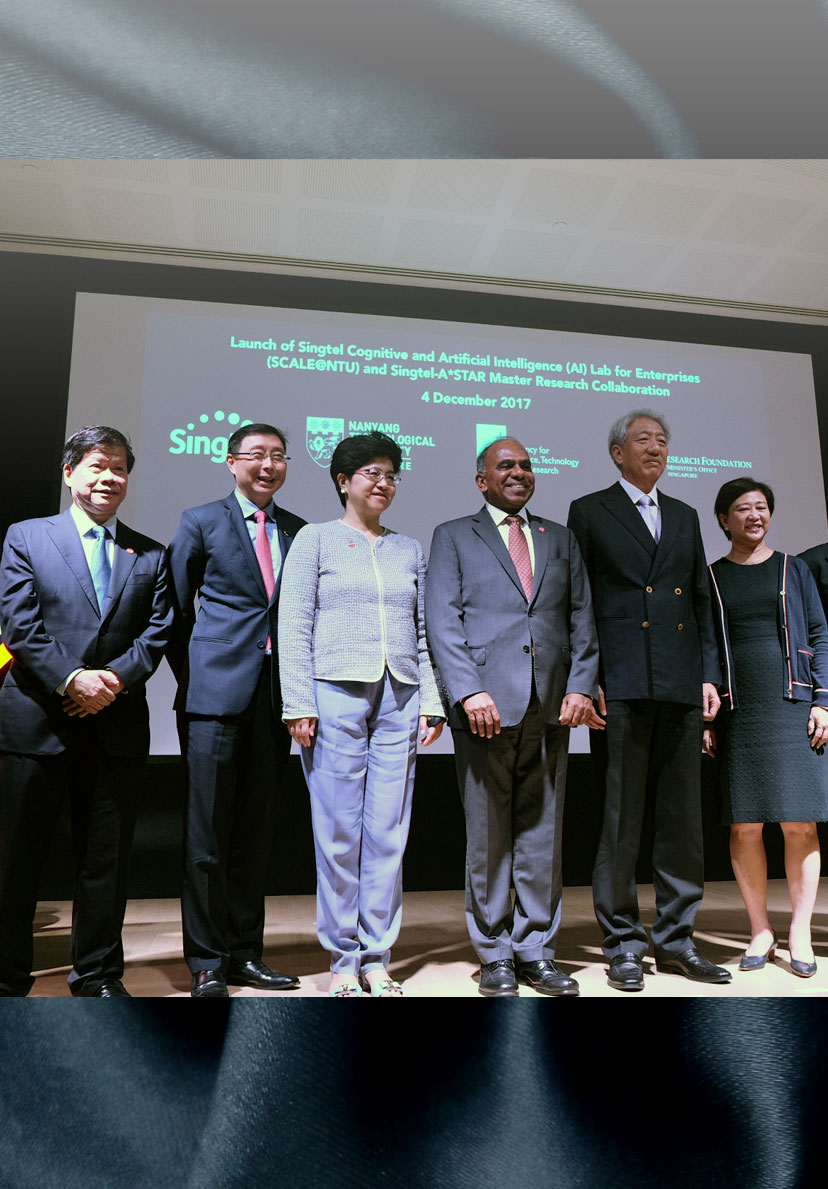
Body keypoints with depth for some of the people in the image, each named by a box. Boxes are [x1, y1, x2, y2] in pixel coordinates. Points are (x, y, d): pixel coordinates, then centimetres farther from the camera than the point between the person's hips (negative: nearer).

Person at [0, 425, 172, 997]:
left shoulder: (152, 555, 12)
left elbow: (158, 632, 3)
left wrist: (115, 678, -13)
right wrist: (71, 680, -15)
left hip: (117, 723, 2)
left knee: (107, 857, 9)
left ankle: (99, 974, 23)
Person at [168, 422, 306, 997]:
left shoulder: (300, 532, 12)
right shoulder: (202, 522, 4)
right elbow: (177, 609, 5)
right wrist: (191, 675, 2)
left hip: (276, 693, 3)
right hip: (217, 691, -3)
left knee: (257, 831, 10)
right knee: (207, 831, 2)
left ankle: (245, 954, 22)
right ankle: (207, 963, 14)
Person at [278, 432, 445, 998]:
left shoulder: (410, 549, 17)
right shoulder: (316, 538, 7)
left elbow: (424, 632, 14)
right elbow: (294, 625, 0)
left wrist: (433, 702, 6)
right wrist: (300, 704, -7)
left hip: (400, 698, 3)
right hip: (336, 694, -3)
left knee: (389, 833, 4)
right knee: (339, 832, 1)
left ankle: (377, 957, 16)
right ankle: (343, 957, 15)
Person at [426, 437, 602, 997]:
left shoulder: (561, 540, 19)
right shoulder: (453, 537, 9)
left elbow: (583, 619, 13)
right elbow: (443, 621, -2)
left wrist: (580, 687, -1)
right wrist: (470, 692, -14)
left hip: (551, 709, 3)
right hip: (485, 706, -3)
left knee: (543, 835, 8)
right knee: (488, 837, 4)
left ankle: (536, 951, 21)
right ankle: (495, 956, 18)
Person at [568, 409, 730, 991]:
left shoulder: (685, 516, 20)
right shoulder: (589, 512, 6)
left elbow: (703, 600, 18)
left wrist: (710, 675, 8)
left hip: (682, 686, 5)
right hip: (621, 685, -5)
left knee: (684, 817, 8)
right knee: (621, 817, 0)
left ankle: (676, 939, 21)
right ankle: (623, 943, 13)